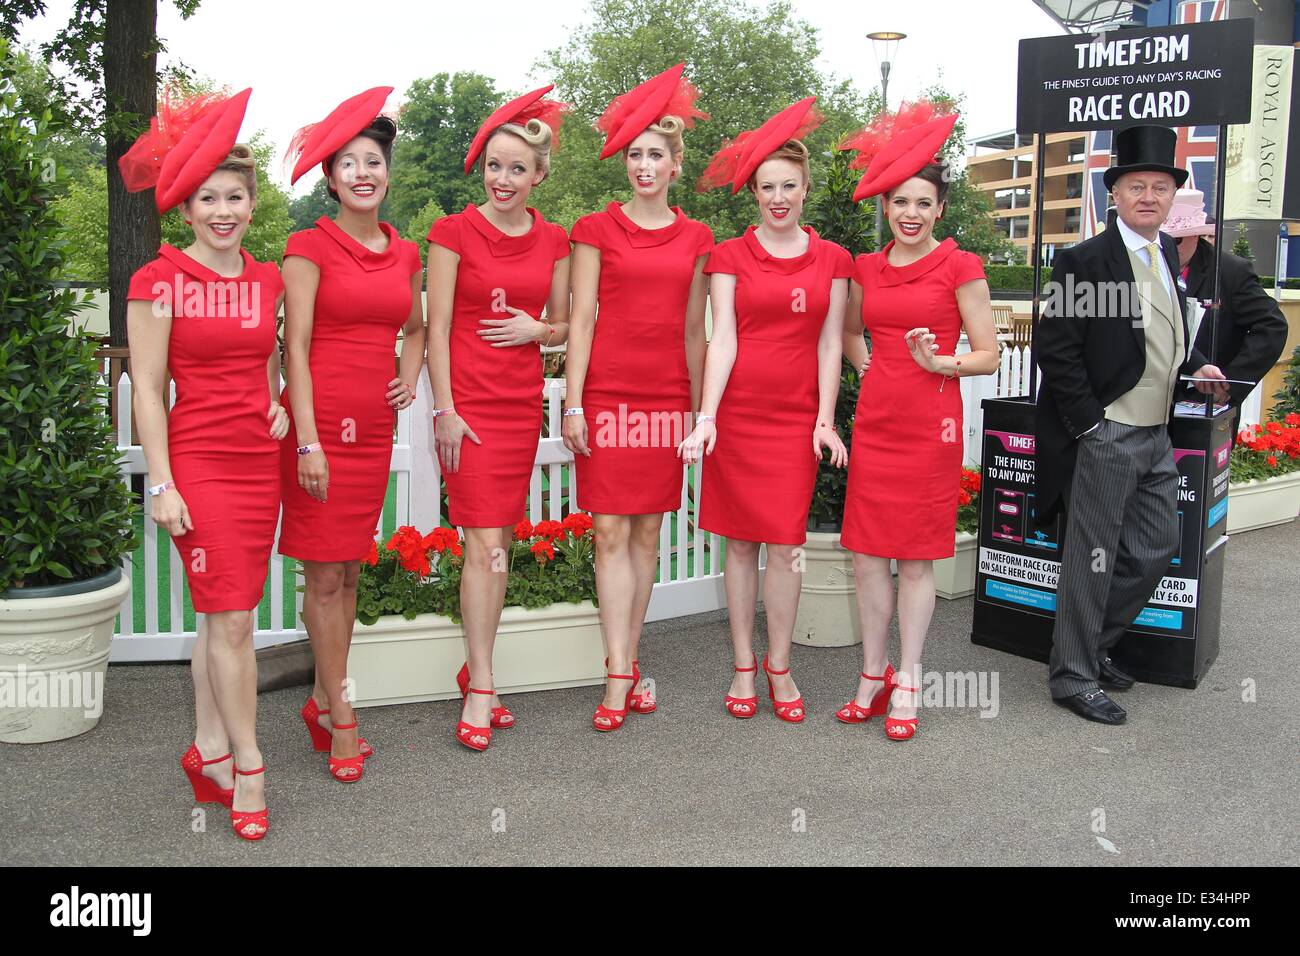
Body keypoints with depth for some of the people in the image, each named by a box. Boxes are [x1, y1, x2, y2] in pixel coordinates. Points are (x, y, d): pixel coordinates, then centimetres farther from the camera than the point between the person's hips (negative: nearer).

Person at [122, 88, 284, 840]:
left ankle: (209, 751, 26)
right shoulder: (160, 281, -6)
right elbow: (147, 389, -7)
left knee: (224, 618, 12)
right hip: (199, 465, -5)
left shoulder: (270, 280, 8)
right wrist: (162, 486, -11)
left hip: (259, 463, 5)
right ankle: (248, 769, 9)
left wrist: (278, 401, 6)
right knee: (232, 621, -4)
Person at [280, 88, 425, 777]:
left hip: (374, 426, 5)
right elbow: (295, 346, -8)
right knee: (324, 574, -2)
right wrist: (307, 441, -14)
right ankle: (339, 714, 9)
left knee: (349, 569, 10)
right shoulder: (311, 246, -4)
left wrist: (410, 376, 9)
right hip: (321, 423, -5)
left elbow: (415, 327, 29)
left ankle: (323, 700, 23)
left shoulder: (404, 253, 12)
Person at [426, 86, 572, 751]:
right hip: (469, 402, -4)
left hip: (523, 403, 5)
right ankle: (480, 692, -1)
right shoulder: (455, 232, -3)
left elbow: (562, 326, 16)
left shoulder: (553, 241, 9)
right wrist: (445, 409, -11)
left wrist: (536, 330, -6)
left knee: (498, 543, 9)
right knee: (484, 544, -9)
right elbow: (437, 329, -5)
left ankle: (477, 671, 21)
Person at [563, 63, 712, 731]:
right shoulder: (596, 230, 2)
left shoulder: (696, 239, 10)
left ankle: (628, 659, 18)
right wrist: (572, 405, -7)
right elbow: (580, 320, -2)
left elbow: (693, 331, 13)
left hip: (667, 400, 3)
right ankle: (620, 676, 0)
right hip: (607, 395, -3)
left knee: (647, 533, 7)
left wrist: (698, 409, 11)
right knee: (611, 532, -4)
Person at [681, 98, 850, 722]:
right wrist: (705, 418, -14)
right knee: (741, 540, 5)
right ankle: (743, 667, 16)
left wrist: (826, 421, -1)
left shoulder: (832, 260, 8)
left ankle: (779, 668, 14)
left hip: (797, 418, 1)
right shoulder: (729, 256, 3)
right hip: (737, 410, -1)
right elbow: (722, 338, -4)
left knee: (784, 543, 0)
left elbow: (829, 344, 7)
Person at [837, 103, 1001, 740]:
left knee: (916, 560, 3)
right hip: (874, 420, 4)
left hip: (931, 426, -4)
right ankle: (874, 676, 21)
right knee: (866, 556, 6)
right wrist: (863, 361, 10)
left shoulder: (959, 268, -3)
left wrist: (941, 363, -18)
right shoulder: (866, 269, 9)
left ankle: (906, 686, 16)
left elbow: (988, 355, -1)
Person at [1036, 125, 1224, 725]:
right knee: (1092, 557, 0)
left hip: (1156, 435, 8)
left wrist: (1194, 364, 6)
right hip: (1105, 435, -8)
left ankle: (1092, 644, 31)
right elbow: (1056, 350, -15)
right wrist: (1089, 424, -17)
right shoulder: (1084, 261, -12)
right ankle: (1072, 676, 13)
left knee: (1156, 548, 14)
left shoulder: (1167, 255, 13)